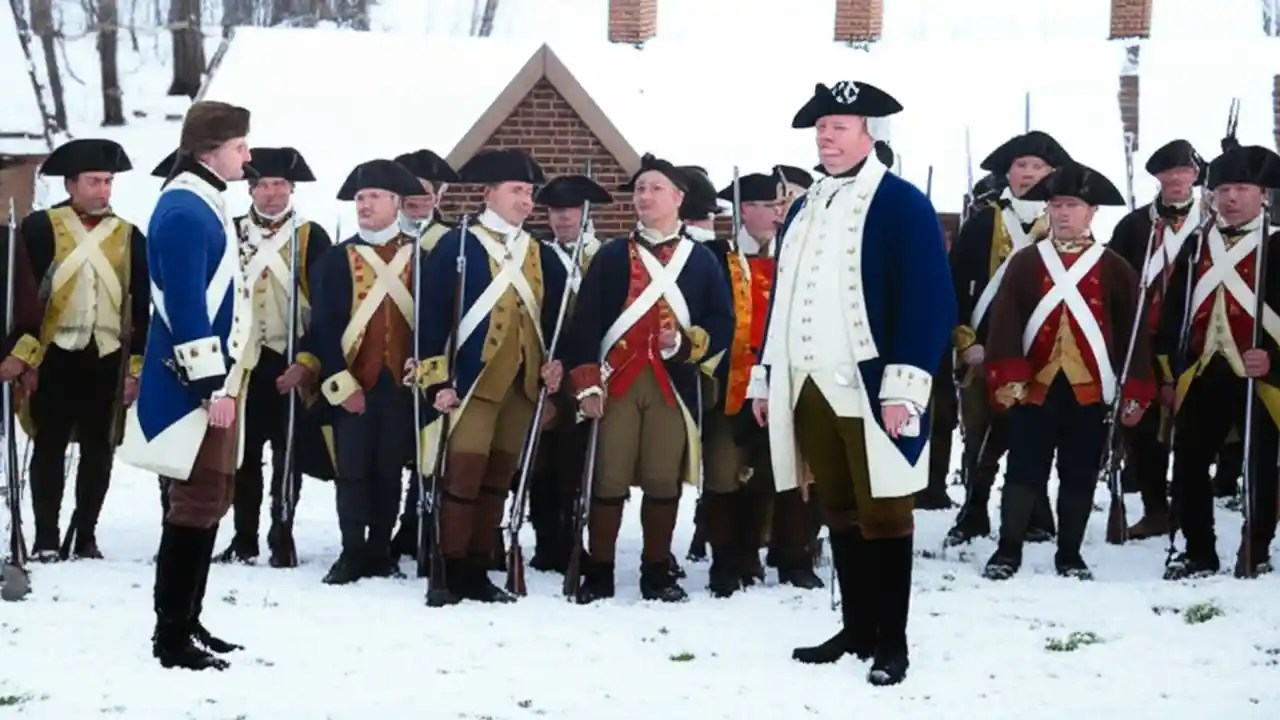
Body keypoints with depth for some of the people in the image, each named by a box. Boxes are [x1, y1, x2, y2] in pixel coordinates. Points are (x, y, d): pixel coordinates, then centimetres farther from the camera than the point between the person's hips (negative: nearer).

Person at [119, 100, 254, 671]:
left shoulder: (203, 204, 16)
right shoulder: (185, 210, -16)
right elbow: (185, 304, -22)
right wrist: (211, 383, -23)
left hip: (214, 379, 11)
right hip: (195, 386, -11)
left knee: (211, 498, 14)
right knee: (197, 503, -8)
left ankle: (187, 622, 22)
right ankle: (171, 637, -3)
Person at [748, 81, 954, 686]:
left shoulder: (901, 204, -5)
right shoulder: (803, 210, 17)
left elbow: (928, 300, -12)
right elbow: (781, 298, 21)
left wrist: (903, 386, -18)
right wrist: (766, 377, 16)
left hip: (871, 388, -7)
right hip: (811, 388, 7)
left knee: (883, 513, -1)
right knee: (840, 512, 12)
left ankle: (892, 641, 5)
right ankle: (857, 629, 21)